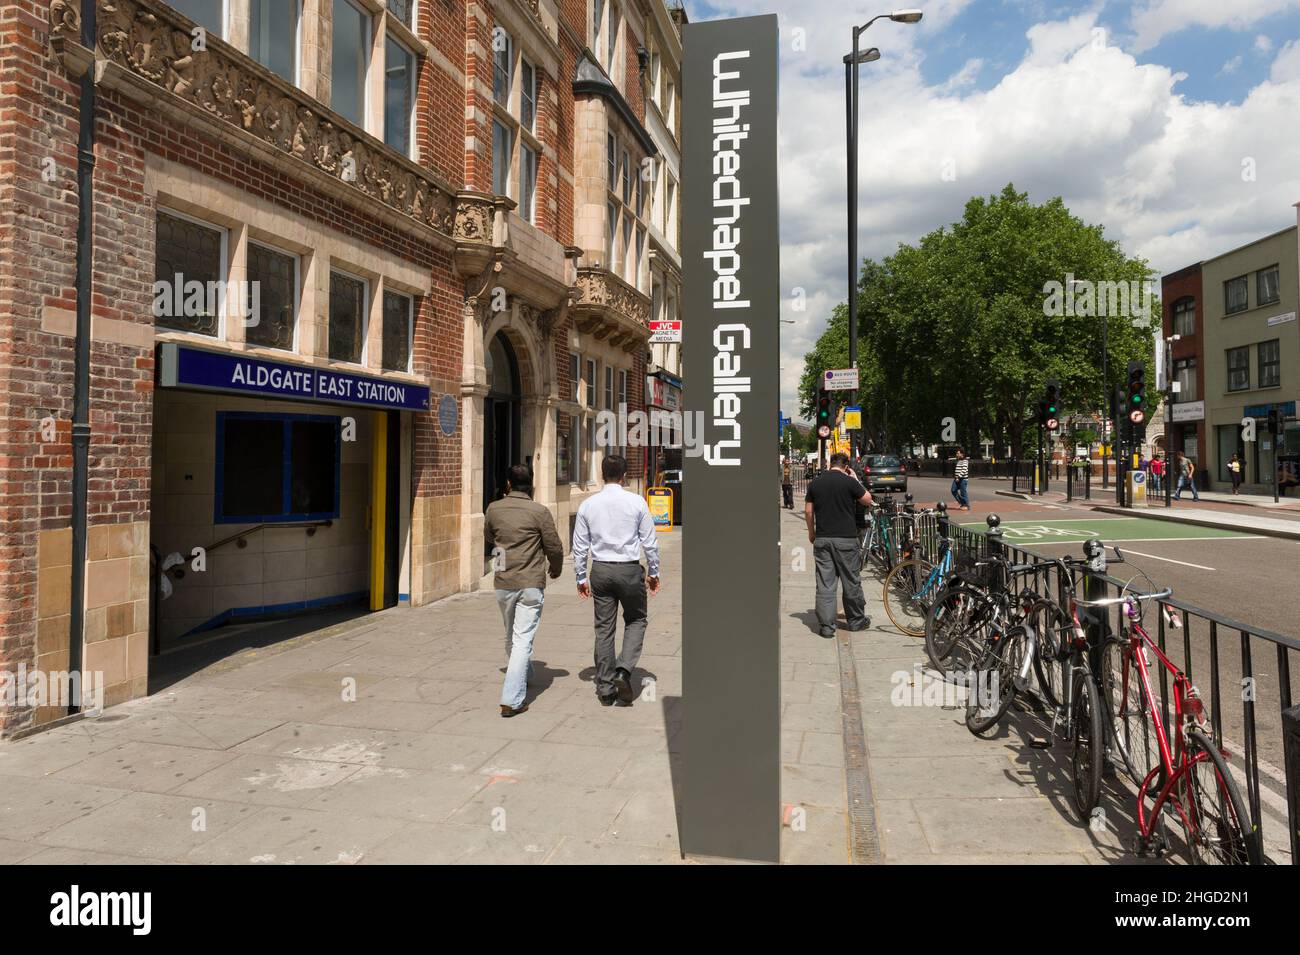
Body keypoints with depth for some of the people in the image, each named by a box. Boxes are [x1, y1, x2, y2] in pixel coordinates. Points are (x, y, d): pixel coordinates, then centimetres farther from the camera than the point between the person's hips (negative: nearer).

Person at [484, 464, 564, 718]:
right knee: (523, 639, -2)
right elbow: (554, 547, -4)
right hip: (531, 583, -4)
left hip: (502, 583, 4)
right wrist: (555, 569, 15)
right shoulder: (539, 512, -11)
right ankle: (512, 700, -7)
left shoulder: (493, 509, -1)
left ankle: (521, 679, 44)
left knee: (511, 635, 22)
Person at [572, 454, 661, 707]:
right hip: (630, 570, -2)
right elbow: (649, 541, -2)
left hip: (600, 571, 2)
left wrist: (581, 578, 14)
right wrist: (653, 572, 10)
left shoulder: (588, 505, 1)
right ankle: (624, 670, -4)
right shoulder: (636, 502, -6)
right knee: (636, 620, 17)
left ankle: (605, 688, 17)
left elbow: (580, 546, 4)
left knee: (604, 628, 11)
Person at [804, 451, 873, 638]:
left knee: (824, 583, 4)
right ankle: (856, 620, 23)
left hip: (822, 539, 3)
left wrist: (811, 532, 20)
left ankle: (826, 625, 3)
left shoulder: (815, 482, 5)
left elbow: (808, 511, 8)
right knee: (851, 581, 11)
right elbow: (867, 500, 5)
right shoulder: (849, 482, -7)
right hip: (846, 539, -3)